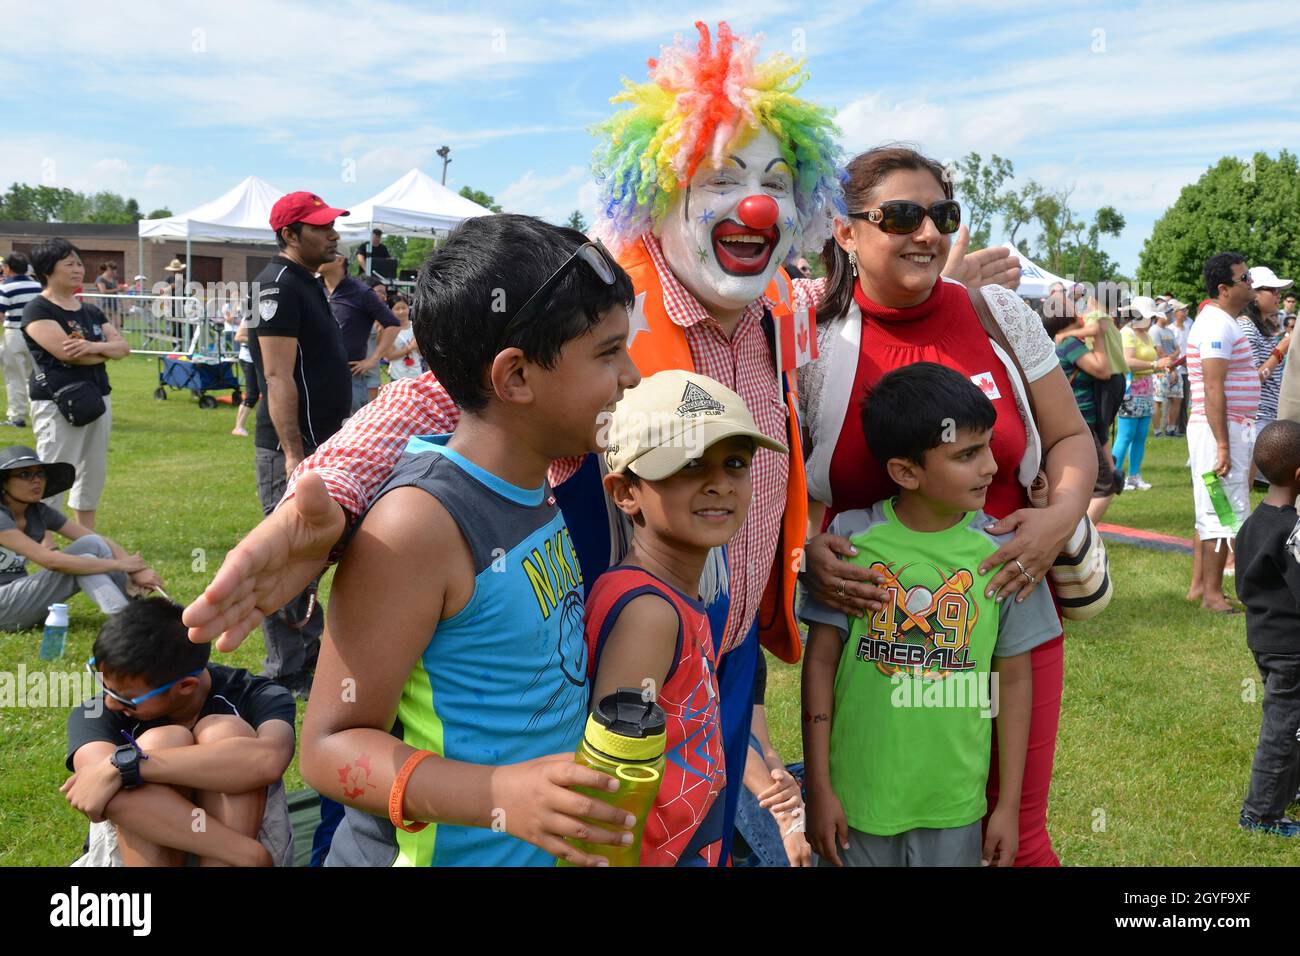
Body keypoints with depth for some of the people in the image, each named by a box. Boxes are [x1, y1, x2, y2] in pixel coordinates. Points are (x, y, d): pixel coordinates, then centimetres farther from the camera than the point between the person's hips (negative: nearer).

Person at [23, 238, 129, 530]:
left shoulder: (91, 311, 15)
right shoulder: (37, 310, -6)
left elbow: (124, 347, 5)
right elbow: (66, 352, -20)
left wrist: (93, 347, -16)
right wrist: (107, 350, -5)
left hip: (96, 400, 8)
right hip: (58, 405, -8)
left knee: (93, 475, 13)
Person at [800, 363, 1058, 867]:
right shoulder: (852, 536, -10)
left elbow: (1013, 679, 0)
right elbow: (821, 659, -4)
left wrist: (1009, 804, 3)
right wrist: (818, 788, -3)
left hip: (954, 806, 1)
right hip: (856, 800, -1)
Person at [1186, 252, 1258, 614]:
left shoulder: (1222, 322, 17)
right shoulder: (1218, 325, -16)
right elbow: (1213, 389, -22)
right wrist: (1223, 445, -24)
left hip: (1231, 428, 10)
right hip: (1220, 431, -10)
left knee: (1211, 513, 14)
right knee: (1223, 514, -5)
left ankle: (1199, 586, 21)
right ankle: (1212, 593, 2)